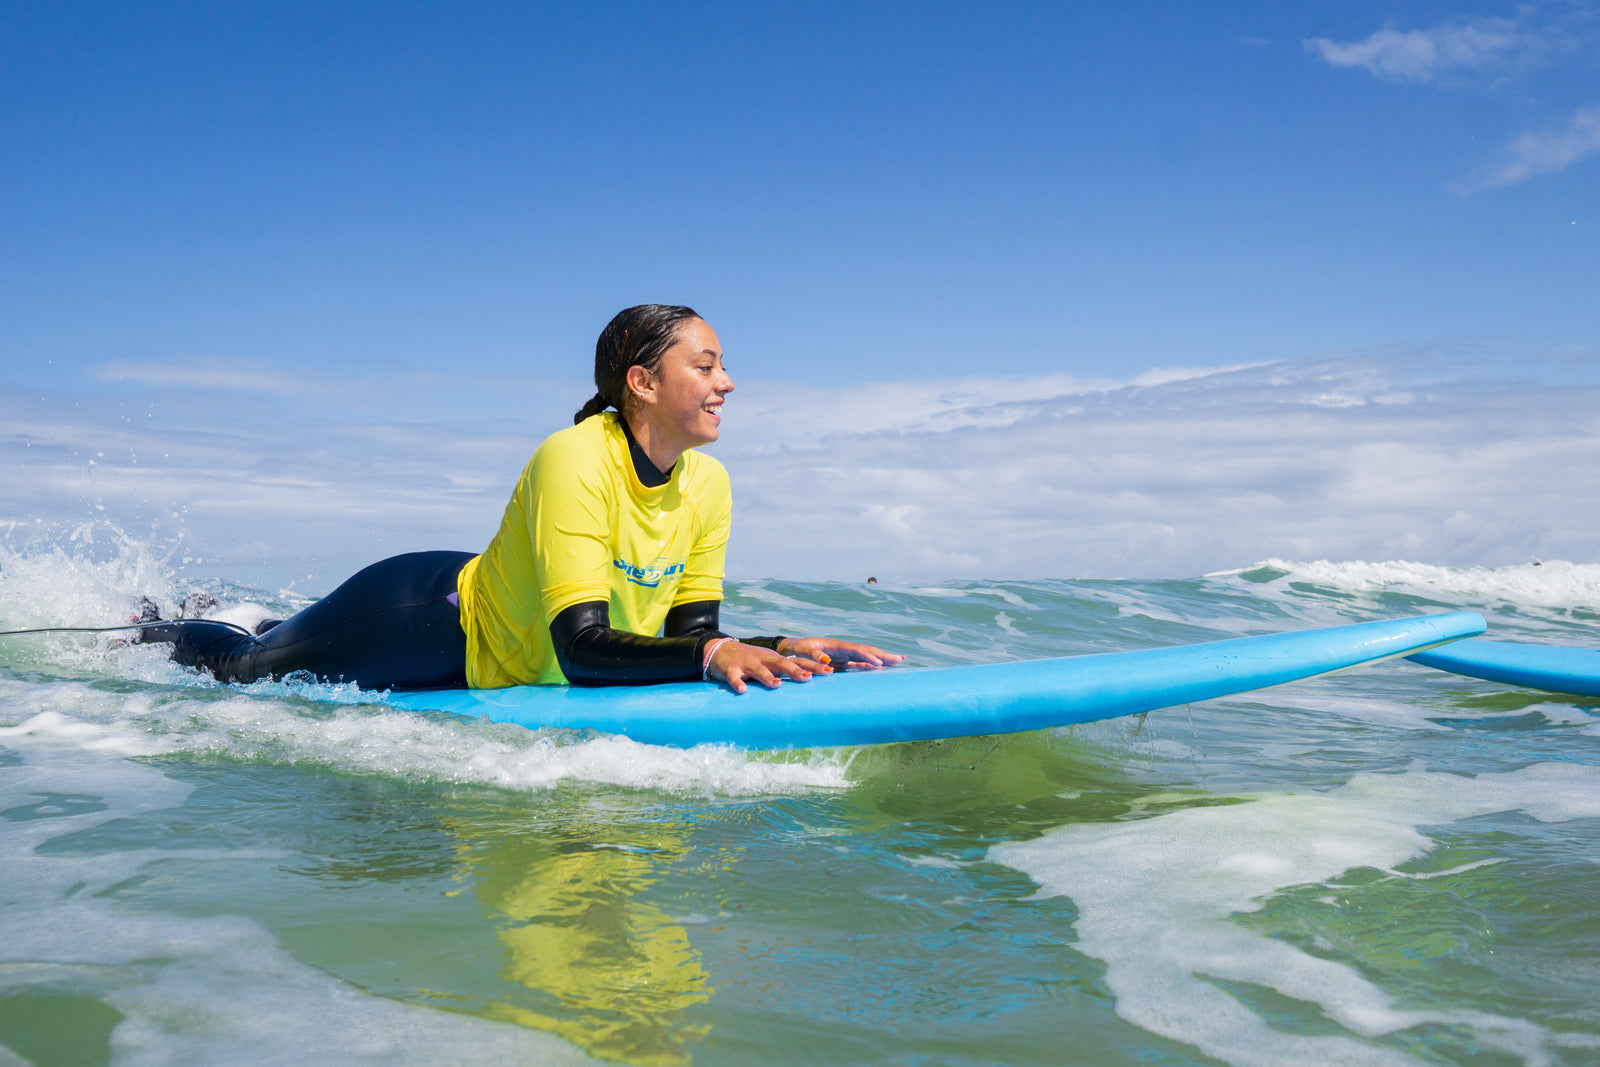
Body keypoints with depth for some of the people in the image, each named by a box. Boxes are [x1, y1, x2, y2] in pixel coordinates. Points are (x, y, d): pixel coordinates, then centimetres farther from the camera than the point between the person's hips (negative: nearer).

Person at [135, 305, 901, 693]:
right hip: (429, 617, -7)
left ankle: (239, 622, 55)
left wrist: (777, 648, -26)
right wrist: (710, 658, -52)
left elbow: (688, 631, -8)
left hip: (489, 671, 7)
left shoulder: (709, 487, -12)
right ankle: (147, 634, 43)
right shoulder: (573, 461, -34)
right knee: (241, 671, 13)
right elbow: (581, 648, -39)